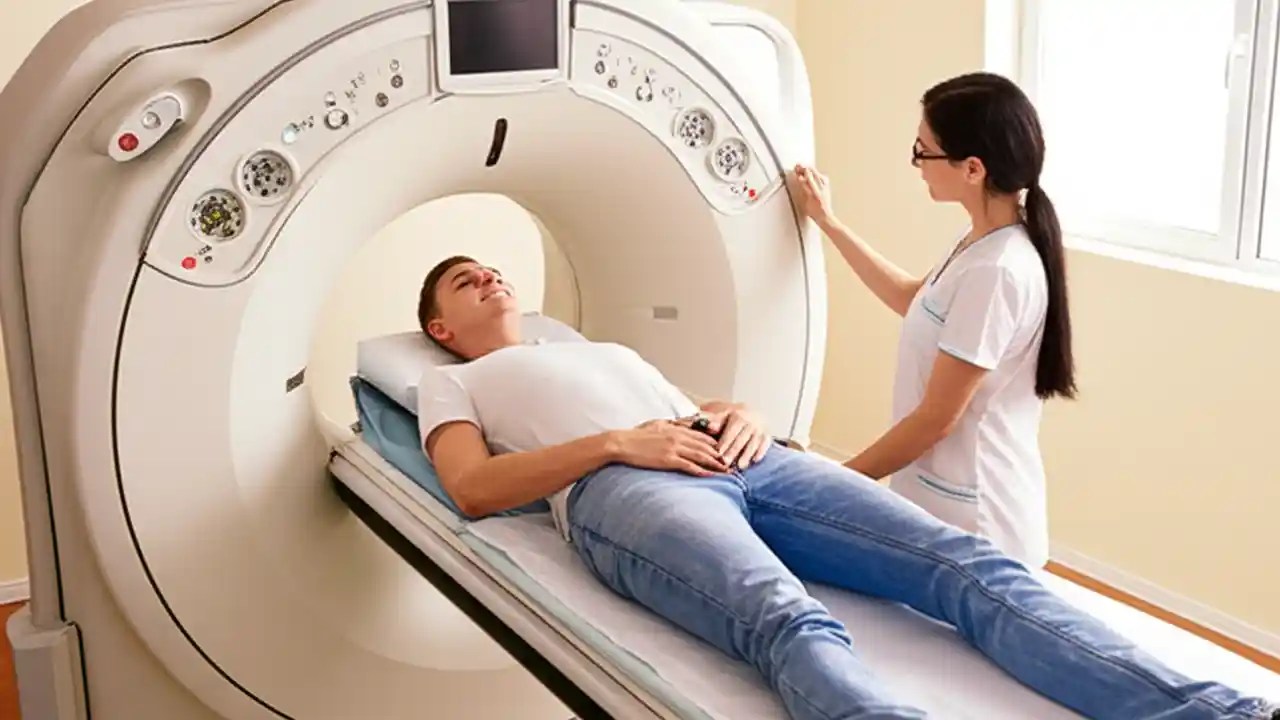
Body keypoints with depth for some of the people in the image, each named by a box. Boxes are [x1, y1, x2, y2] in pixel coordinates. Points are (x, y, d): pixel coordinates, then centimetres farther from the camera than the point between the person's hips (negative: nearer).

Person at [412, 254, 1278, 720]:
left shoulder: (608, 351, 42)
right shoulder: (451, 383, 26)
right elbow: (474, 491, 5)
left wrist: (745, 415, 5)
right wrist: (617, 441, -7)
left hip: (740, 459, 6)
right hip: (620, 487, -6)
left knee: (966, 562, -19)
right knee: (793, 626, -39)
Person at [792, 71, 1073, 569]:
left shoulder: (995, 271, -27)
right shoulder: (985, 245, 3)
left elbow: (937, 417, -22)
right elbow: (913, 299, 23)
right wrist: (828, 222, 21)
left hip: (970, 519, -9)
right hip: (953, 502, 9)